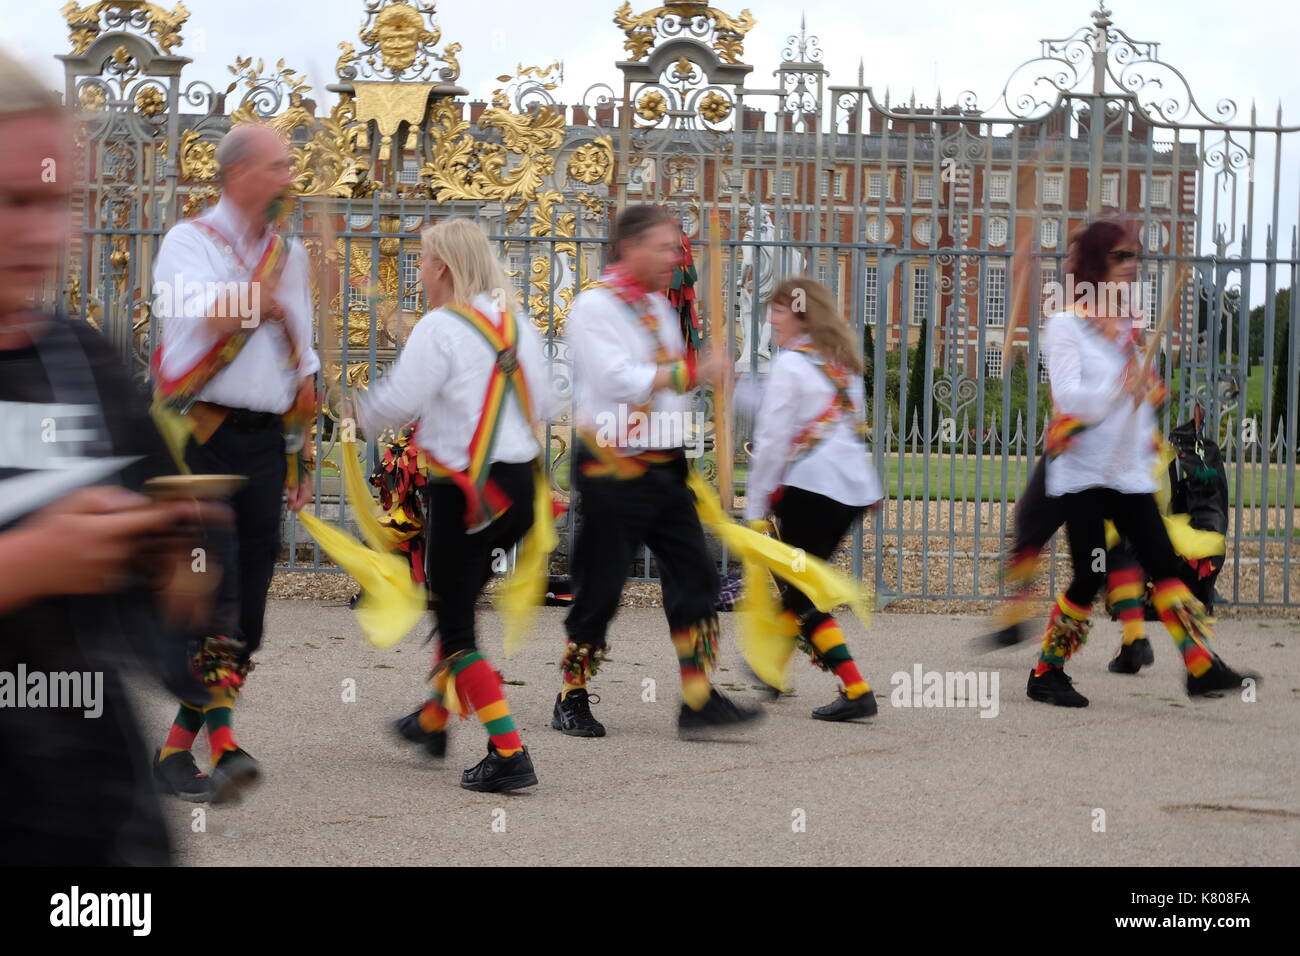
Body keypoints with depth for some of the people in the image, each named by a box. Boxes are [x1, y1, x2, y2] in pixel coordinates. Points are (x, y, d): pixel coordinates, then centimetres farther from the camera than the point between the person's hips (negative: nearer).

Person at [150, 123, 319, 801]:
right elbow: (206, 316, -21)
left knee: (247, 609, 1)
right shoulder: (189, 242, 0)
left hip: (264, 441, 6)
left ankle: (179, 747, 7)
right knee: (213, 595, -17)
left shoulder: (289, 256, 18)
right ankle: (223, 744, -20)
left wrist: (301, 460, 20)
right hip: (201, 435, -6)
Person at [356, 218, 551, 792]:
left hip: (464, 491, -8)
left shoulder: (440, 328, -14)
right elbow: (539, 401, 13)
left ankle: (509, 755, -10)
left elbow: (397, 402, -16)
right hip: (520, 484, 8)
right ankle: (434, 720, 41)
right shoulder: (516, 325, 8)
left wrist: (357, 411, 5)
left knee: (456, 630, -2)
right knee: (458, 607, 25)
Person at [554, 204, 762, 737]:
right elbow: (620, 380, -22)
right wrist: (693, 373, -23)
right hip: (614, 469, -8)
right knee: (599, 589, 0)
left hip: (665, 468, 8)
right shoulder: (595, 307, -11)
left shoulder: (659, 308, 14)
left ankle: (698, 700, 0)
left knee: (694, 577, -1)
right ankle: (572, 701, 14)